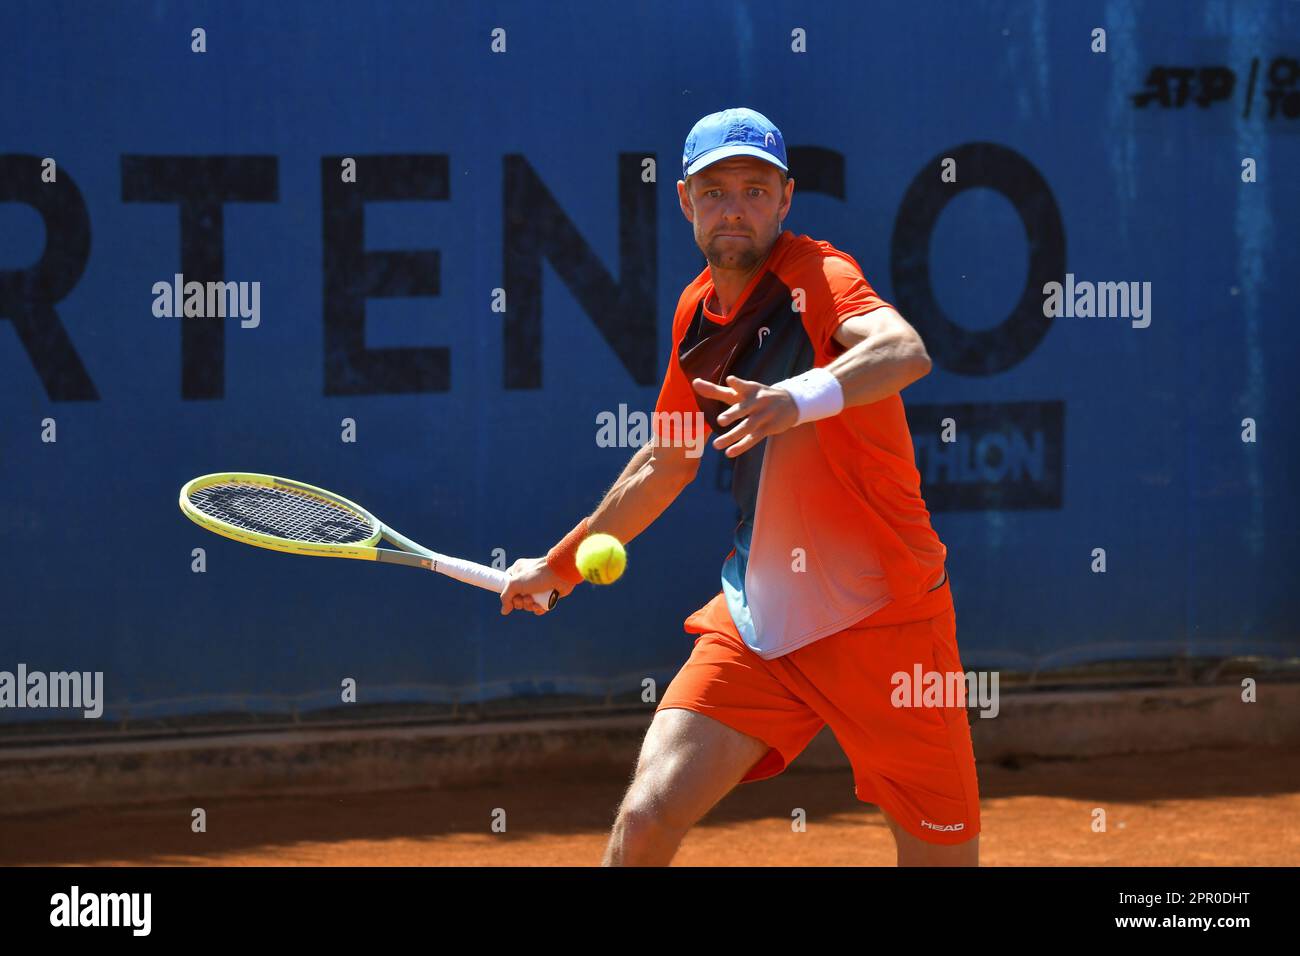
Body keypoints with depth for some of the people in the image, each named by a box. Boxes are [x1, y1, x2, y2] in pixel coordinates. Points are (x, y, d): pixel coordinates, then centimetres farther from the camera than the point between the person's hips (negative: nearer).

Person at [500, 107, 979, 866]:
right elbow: (664, 466, 25)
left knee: (943, 857, -3)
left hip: (881, 619, -5)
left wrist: (804, 396, -53)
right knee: (646, 819, -11)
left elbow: (906, 352, -35)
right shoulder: (697, 313, 9)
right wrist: (559, 566, 34)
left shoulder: (816, 276, -12)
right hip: (758, 624, 5)